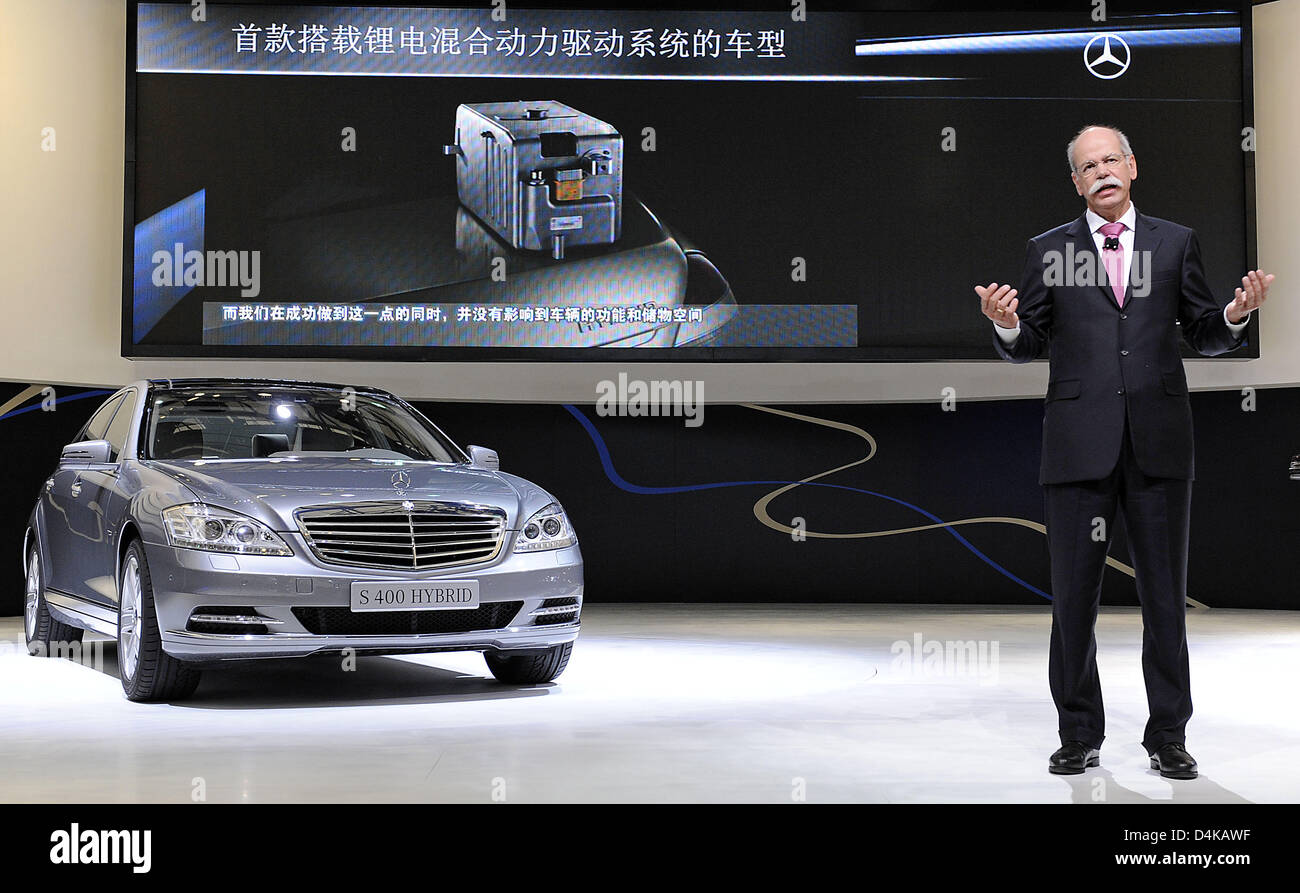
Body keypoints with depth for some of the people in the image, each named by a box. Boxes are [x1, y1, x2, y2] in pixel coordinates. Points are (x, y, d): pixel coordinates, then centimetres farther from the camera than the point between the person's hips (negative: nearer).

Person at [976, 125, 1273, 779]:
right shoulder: (1049, 251, 8)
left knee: (1165, 595, 5)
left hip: (1158, 449, 1)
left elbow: (1204, 337, 12)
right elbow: (1027, 347, 6)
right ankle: (1079, 737, 16)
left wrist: (1237, 314, -9)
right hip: (1080, 448, 0)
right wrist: (1007, 324, -15)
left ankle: (1168, 737, 17)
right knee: (1073, 596, 3)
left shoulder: (1176, 243, 10)